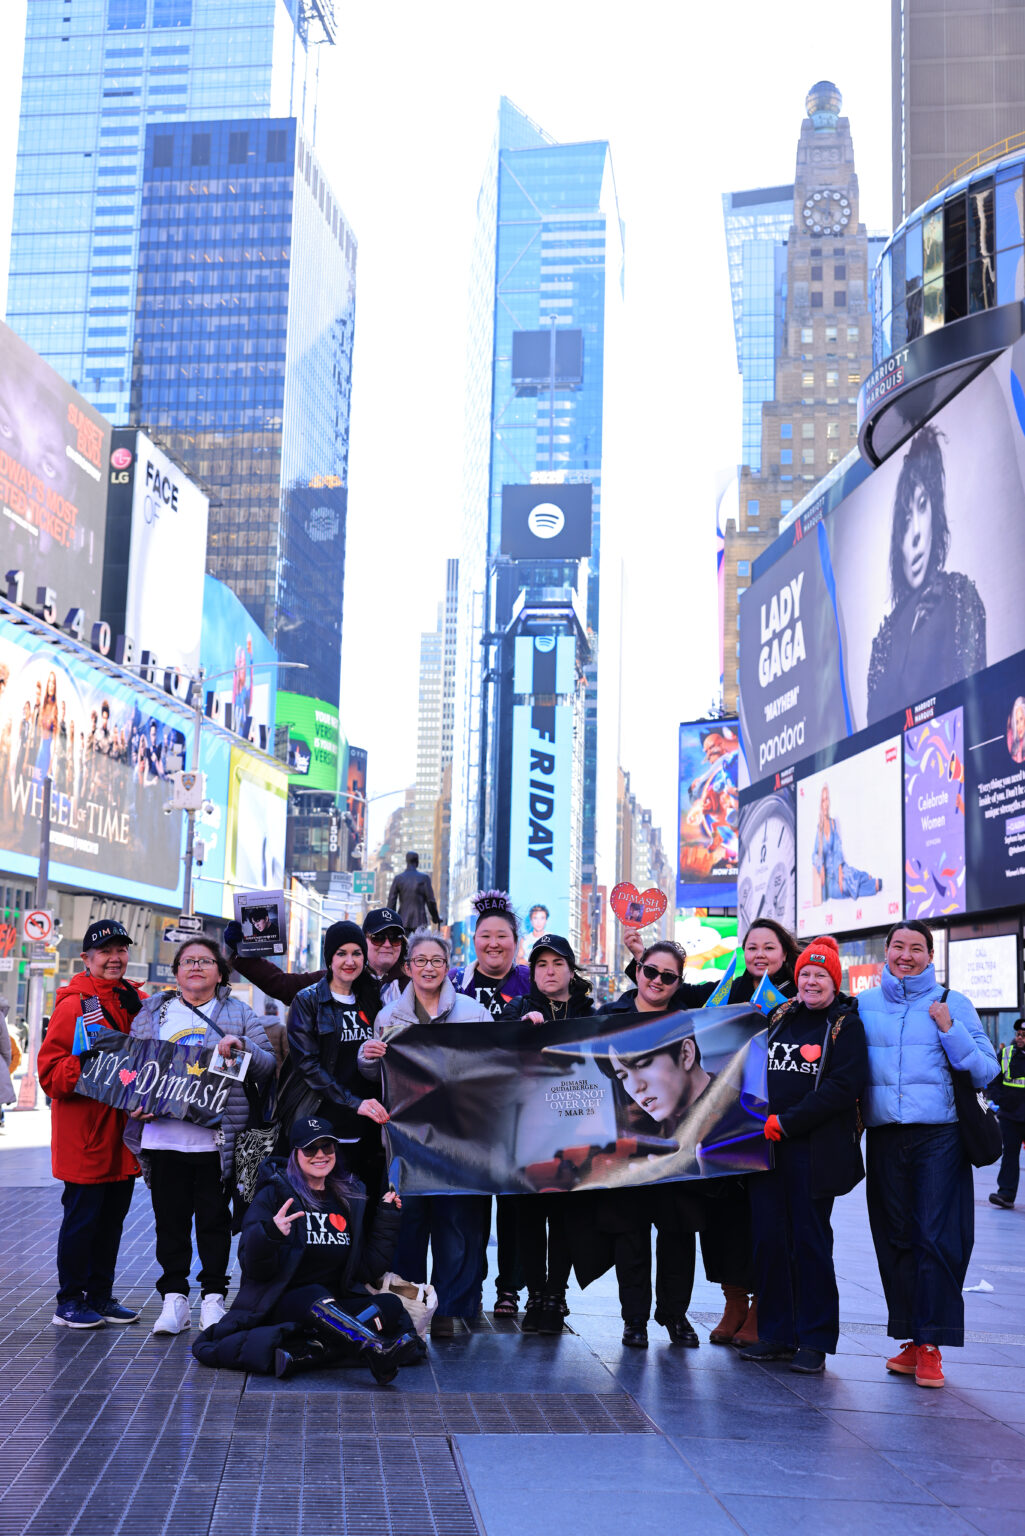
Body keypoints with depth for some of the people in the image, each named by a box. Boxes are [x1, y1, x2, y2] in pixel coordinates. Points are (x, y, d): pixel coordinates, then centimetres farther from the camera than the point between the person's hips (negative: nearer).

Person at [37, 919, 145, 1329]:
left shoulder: (139, 1003, 9)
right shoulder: (74, 1005, -10)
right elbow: (50, 1073, -12)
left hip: (124, 1132, 7)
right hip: (85, 1132, -6)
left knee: (113, 1216, 14)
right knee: (82, 1216, 1)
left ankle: (100, 1295, 26)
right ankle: (69, 1302, 14)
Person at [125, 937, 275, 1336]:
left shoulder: (239, 1015, 8)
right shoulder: (152, 1013, 13)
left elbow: (269, 1067, 4)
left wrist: (242, 1046, -14)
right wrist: (137, 1104, -4)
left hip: (217, 1136, -1)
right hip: (163, 1135, 1)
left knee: (214, 1218, 5)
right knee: (170, 1220, 6)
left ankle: (213, 1296, 16)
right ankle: (174, 1299, 16)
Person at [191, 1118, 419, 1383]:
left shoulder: (352, 1198, 14)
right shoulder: (274, 1194, 1)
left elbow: (369, 1269, 11)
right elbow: (254, 1269, -9)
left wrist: (387, 1219, 5)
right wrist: (268, 1234, -28)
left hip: (335, 1309, 5)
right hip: (278, 1307, -5)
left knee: (391, 1304, -24)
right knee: (315, 1295, -38)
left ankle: (299, 1355, -39)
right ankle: (377, 1351, -59)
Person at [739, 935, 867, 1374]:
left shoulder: (846, 1025, 0)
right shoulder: (778, 1018, 15)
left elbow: (843, 1086, -12)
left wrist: (787, 1121, -16)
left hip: (814, 1151, -5)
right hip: (767, 1147, 5)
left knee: (811, 1241, -1)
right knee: (768, 1238, 5)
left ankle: (815, 1341, 9)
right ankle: (777, 1334, 17)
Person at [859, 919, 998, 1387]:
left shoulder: (953, 1005, 5)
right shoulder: (864, 1006, 10)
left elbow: (986, 1072, 0)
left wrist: (949, 1029, -10)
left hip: (940, 1138, -3)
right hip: (884, 1139, 3)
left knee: (938, 1239, -7)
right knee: (895, 1239, 6)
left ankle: (930, 1345, -1)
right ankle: (911, 1340, 16)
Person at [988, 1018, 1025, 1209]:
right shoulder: (1006, 1054, 6)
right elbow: (993, 1080, 12)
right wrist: (999, 1099, -2)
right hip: (1009, 1114, 2)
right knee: (1010, 1152, -2)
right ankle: (1006, 1194, -4)